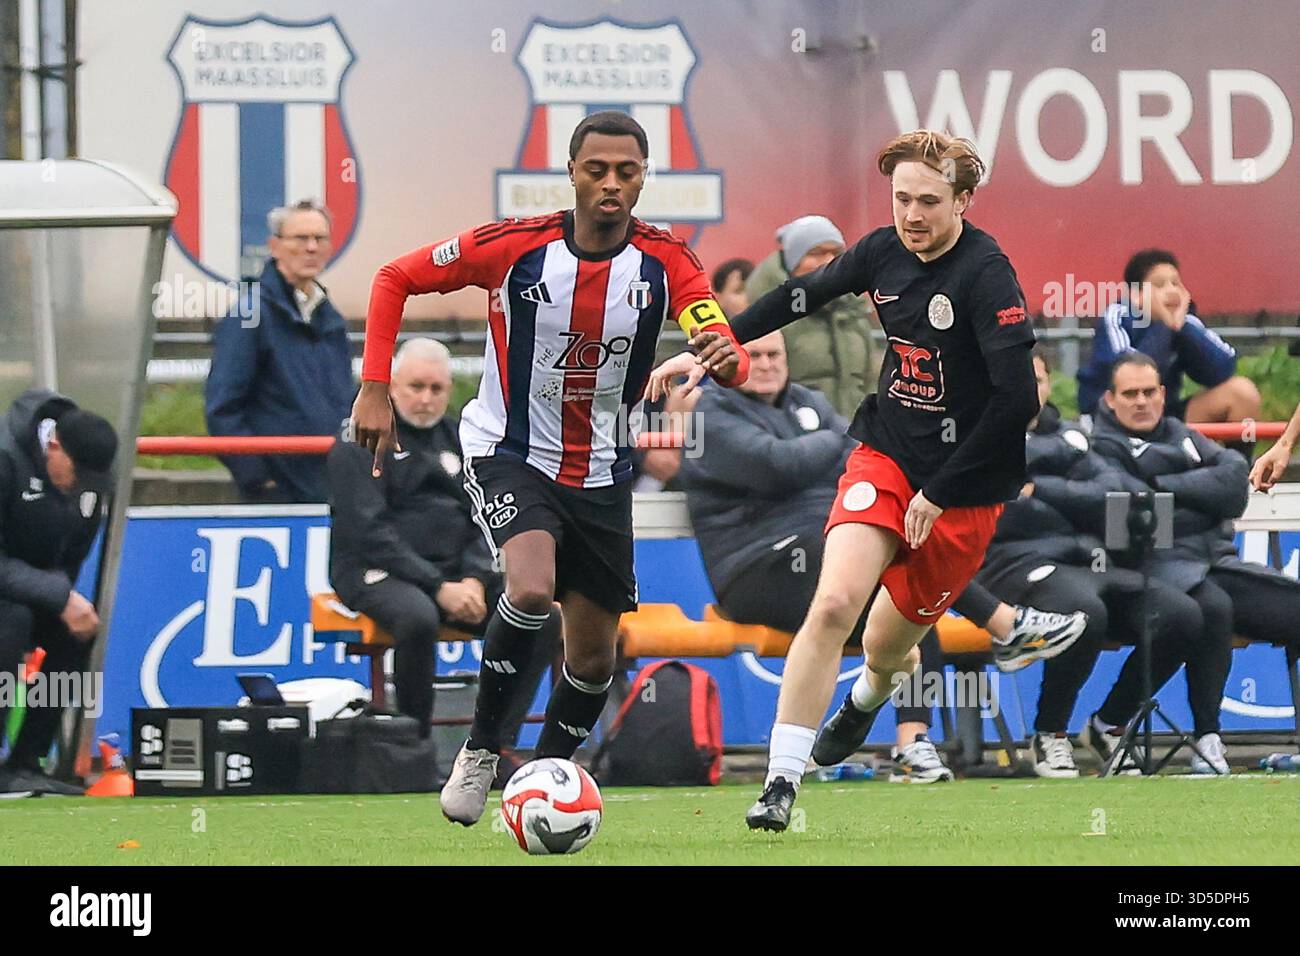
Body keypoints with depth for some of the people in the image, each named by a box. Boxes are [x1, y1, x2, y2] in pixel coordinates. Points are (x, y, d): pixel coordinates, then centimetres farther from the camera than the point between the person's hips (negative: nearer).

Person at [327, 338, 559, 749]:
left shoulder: (457, 438, 18)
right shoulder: (360, 441, -2)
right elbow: (368, 530, -13)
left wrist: (474, 579, -8)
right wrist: (438, 588, -20)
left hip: (455, 572, 6)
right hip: (377, 572, -6)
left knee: (543, 618, -15)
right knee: (418, 618, -39)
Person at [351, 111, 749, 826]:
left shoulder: (665, 263, -11)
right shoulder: (514, 247, -16)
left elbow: (728, 356, -21)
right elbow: (395, 279, -5)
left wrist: (725, 359, -46)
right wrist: (375, 389, -13)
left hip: (602, 476, 4)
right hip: (510, 457, -4)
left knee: (594, 657, 9)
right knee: (532, 590, -30)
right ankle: (480, 748, -9)